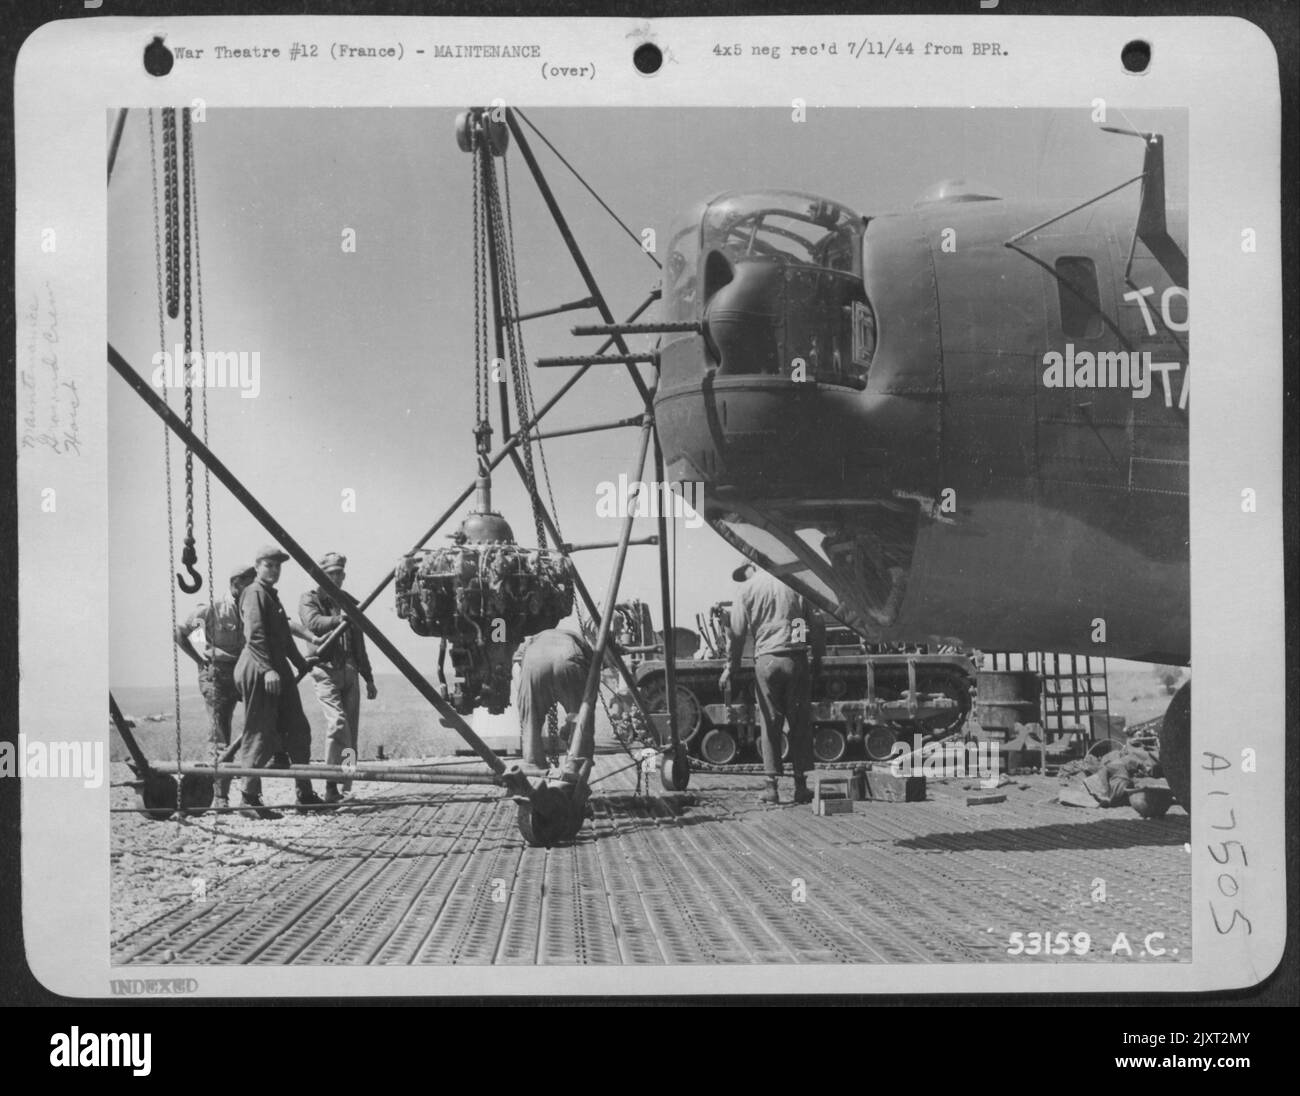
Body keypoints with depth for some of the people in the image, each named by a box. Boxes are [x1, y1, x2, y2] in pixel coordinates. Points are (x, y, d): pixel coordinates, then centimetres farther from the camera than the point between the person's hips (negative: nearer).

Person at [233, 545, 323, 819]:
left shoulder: (272, 595, 21)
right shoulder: (254, 594, -9)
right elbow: (254, 636, -20)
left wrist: (301, 663, 29)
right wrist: (268, 670, -27)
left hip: (278, 669, 10)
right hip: (259, 672, -10)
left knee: (297, 729, 8)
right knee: (258, 735, -6)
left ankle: (305, 795, 12)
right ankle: (250, 801, -1)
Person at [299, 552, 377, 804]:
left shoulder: (349, 602, 19)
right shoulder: (309, 599, 3)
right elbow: (313, 623, -19)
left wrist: (368, 678, 21)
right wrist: (339, 619, -33)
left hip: (349, 672, 6)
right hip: (326, 670, -6)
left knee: (350, 732, 2)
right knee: (338, 724, -20)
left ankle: (345, 789, 6)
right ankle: (332, 787, -16)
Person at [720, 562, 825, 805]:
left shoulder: (746, 589, 4)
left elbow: (738, 632, -1)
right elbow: (816, 625, 8)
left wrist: (731, 667, 5)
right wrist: (817, 657, 15)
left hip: (767, 659, -1)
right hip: (797, 658, 2)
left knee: (770, 724, 4)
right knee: (800, 724, 6)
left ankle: (772, 786, 0)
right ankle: (801, 786, 6)